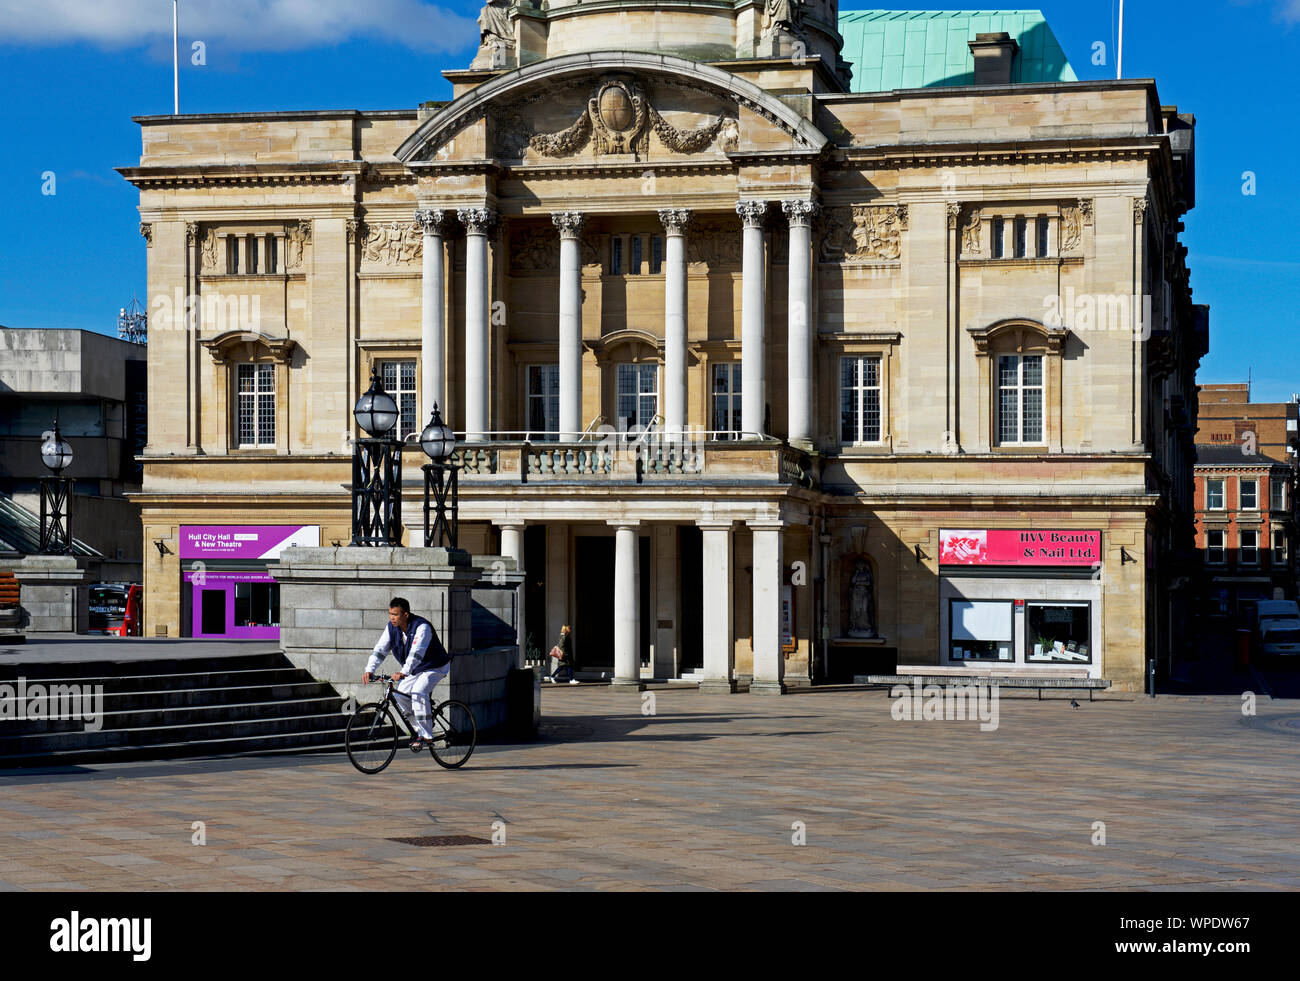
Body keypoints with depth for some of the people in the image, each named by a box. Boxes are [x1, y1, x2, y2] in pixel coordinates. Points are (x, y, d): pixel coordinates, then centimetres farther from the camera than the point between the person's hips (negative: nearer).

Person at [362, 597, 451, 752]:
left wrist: (403, 672, -55)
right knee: (399, 694, -7)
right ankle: (419, 729, 10)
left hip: (435, 667, -8)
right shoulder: (392, 627, -8)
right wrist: (369, 670, -25)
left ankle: (426, 736, -20)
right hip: (415, 669, 8)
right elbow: (380, 650, -11)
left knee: (418, 692, -28)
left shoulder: (422, 627, -30)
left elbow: (417, 653, -43)